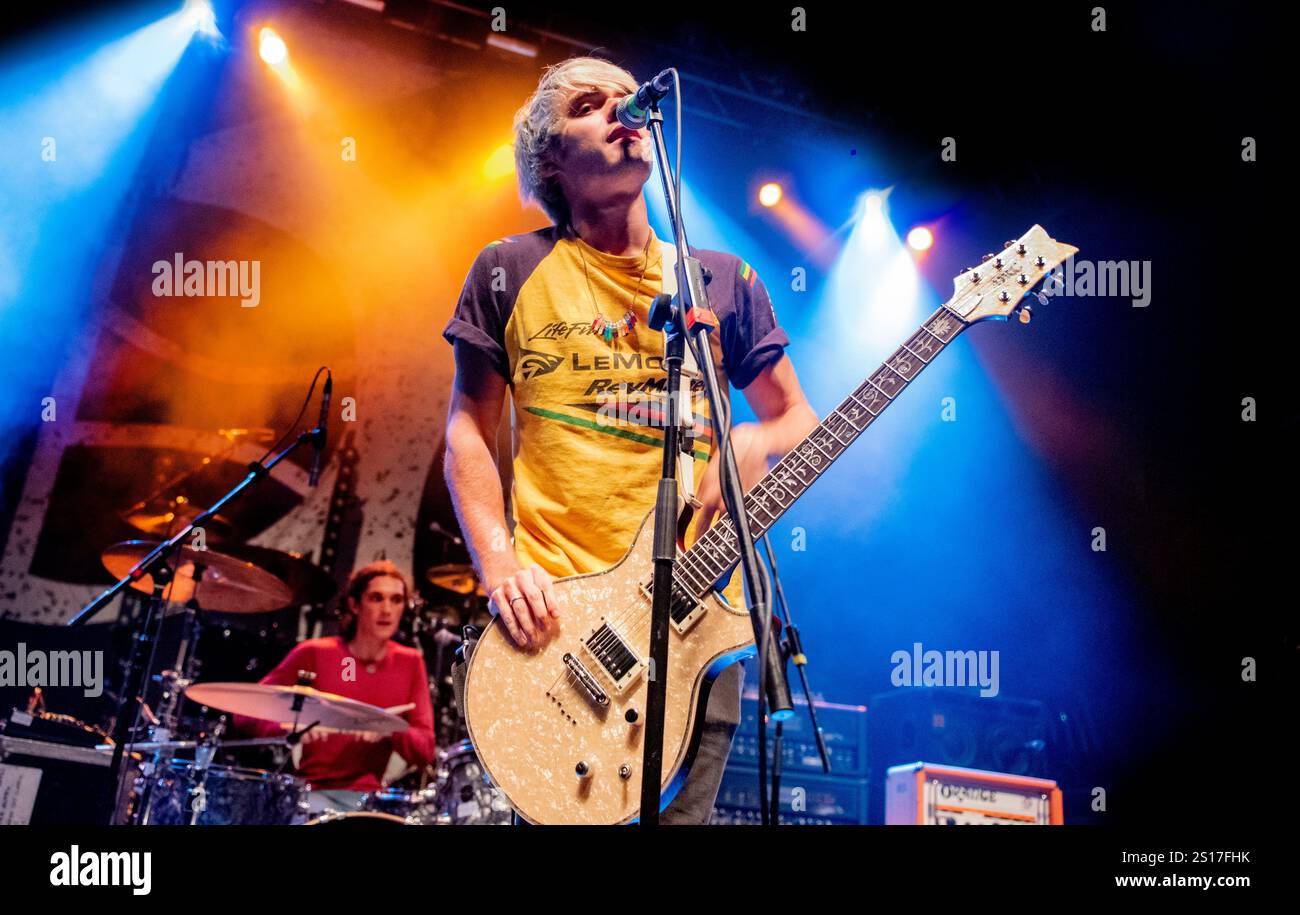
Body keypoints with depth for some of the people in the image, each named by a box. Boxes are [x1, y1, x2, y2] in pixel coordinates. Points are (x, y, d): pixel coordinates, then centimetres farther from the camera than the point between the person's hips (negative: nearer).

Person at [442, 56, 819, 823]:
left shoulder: (723, 281, 11)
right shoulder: (511, 272, 6)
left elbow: (800, 418, 16)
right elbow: (470, 427, 7)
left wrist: (755, 443, -8)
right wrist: (497, 562, -7)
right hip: (556, 613, -2)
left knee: (682, 811, 4)